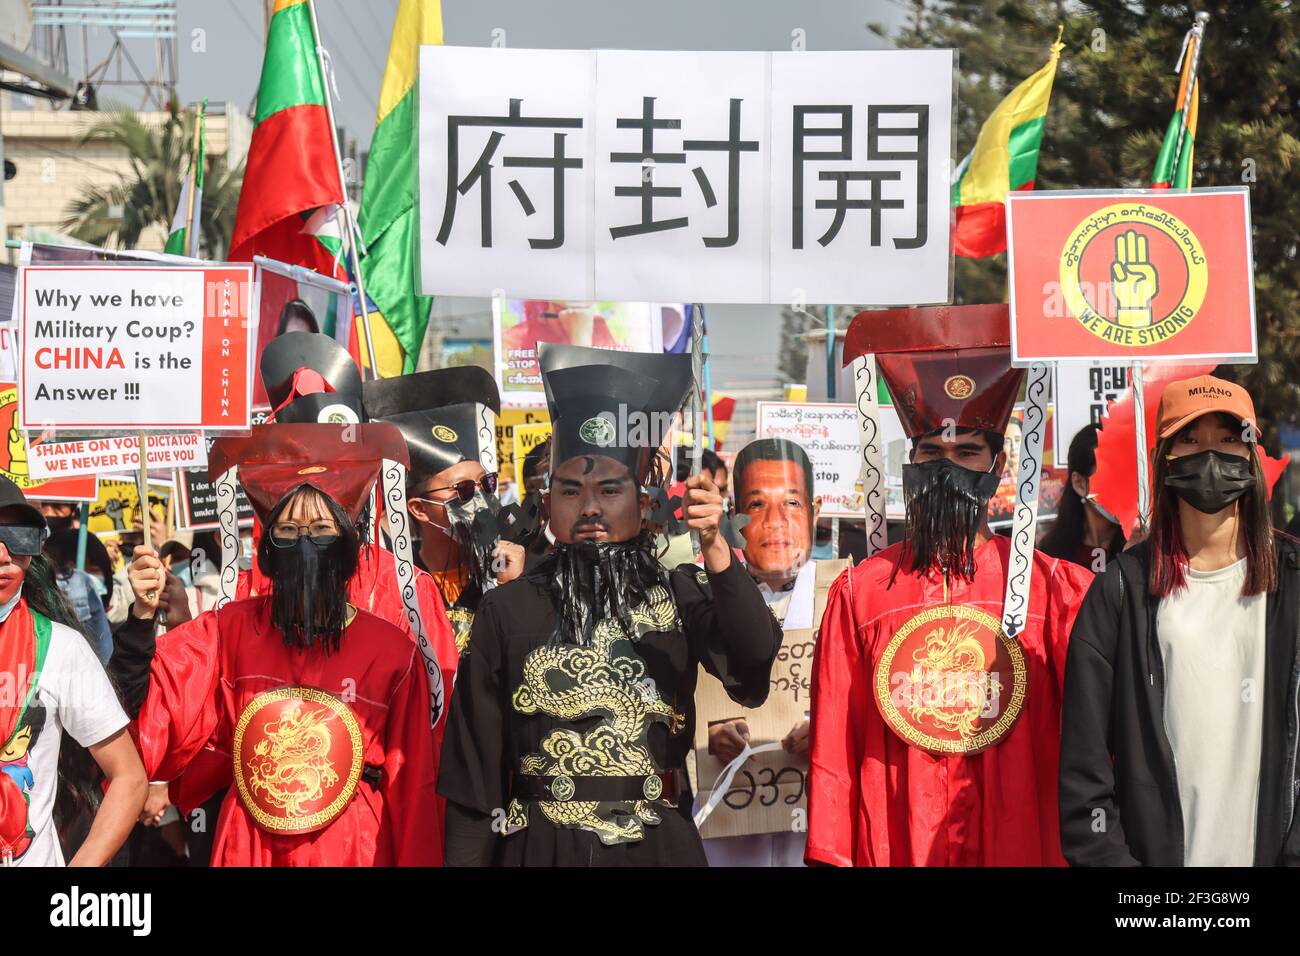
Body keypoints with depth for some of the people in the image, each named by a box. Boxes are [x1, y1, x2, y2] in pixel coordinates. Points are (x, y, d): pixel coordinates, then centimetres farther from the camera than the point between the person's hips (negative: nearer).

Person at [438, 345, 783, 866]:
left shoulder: (681, 594, 1)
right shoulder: (507, 610, 1)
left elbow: (754, 664, -18)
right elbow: (472, 765, 2)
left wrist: (714, 548, -28)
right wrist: (465, 857, -2)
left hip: (660, 846, 1)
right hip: (540, 846, 0)